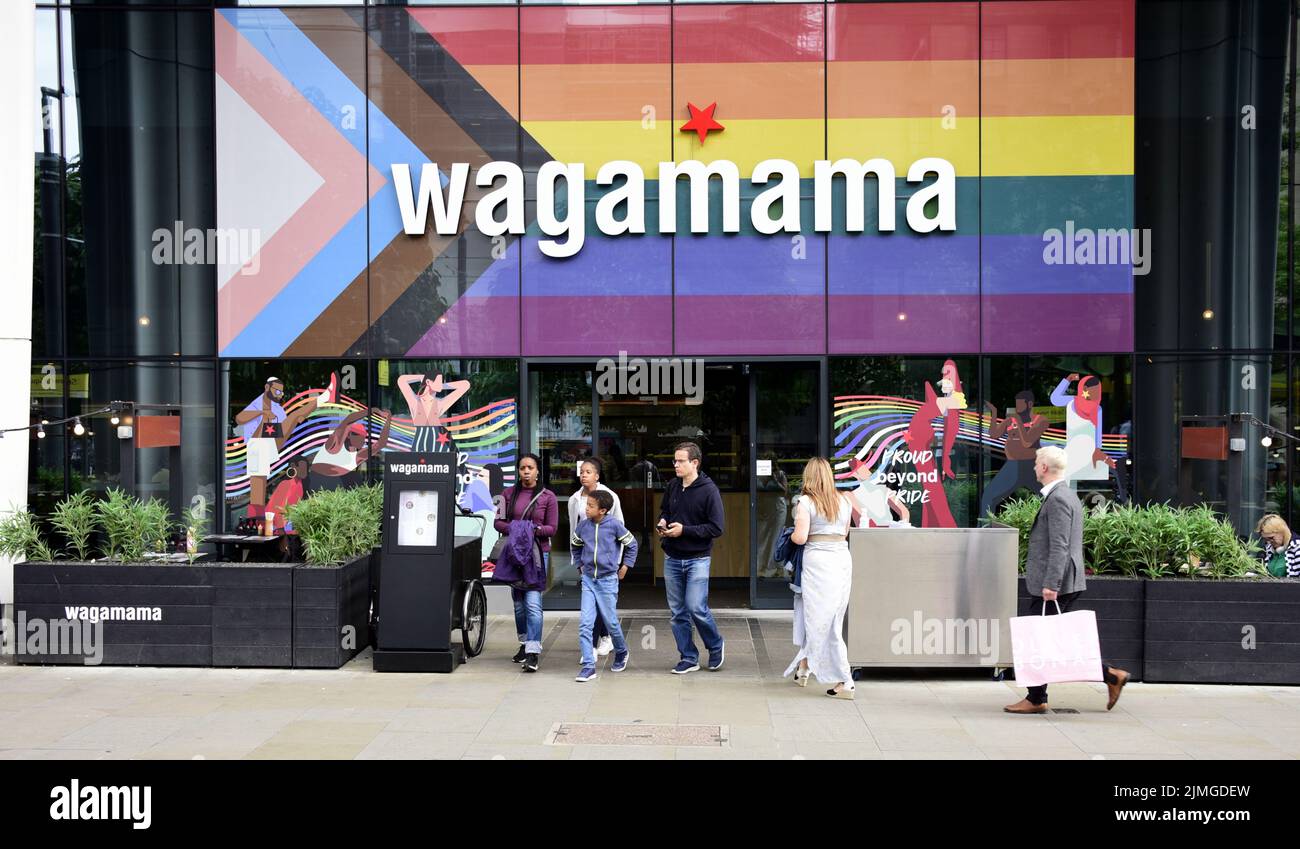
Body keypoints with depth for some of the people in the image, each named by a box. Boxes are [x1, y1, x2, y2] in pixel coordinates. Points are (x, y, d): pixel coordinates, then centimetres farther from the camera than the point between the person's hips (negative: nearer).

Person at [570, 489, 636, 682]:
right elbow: (575, 545, 19)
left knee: (611, 621, 7)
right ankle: (588, 666, -1)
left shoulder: (614, 525, -11)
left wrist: (626, 565, 2)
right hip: (588, 579, 3)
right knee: (585, 624, -6)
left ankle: (621, 653, 35)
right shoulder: (583, 525, -1)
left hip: (608, 579, -3)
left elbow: (631, 544, 3)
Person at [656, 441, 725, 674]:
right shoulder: (672, 486, 5)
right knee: (678, 611, 8)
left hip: (697, 559, -5)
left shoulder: (709, 490, -12)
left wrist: (684, 530, -19)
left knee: (696, 607, -10)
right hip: (672, 558, 5)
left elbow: (717, 528, -14)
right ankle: (689, 658, 21)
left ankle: (716, 646, 17)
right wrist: (662, 522, 0)